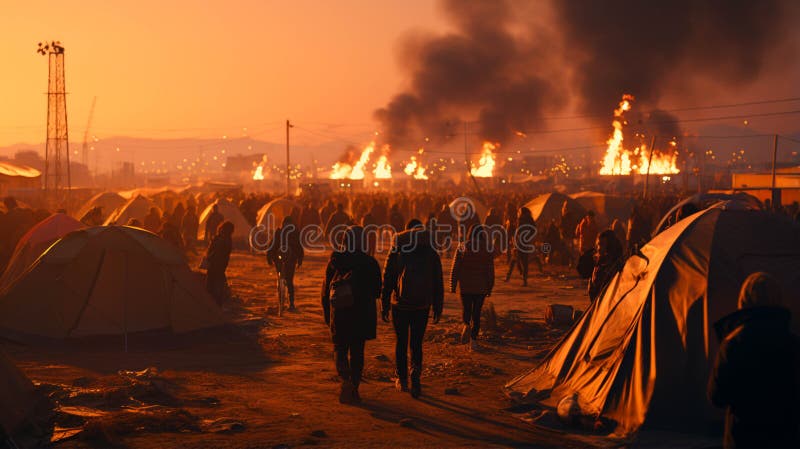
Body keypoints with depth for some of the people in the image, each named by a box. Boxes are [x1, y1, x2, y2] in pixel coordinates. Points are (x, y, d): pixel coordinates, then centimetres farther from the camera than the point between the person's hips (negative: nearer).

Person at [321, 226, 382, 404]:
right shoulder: (370, 262, -3)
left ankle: (345, 380, -15)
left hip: (339, 314, 0)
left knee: (340, 349, 10)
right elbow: (376, 291, 1)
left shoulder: (335, 261, -2)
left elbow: (326, 290, 2)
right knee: (357, 351, 10)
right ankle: (354, 389, 13)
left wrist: (327, 315, 11)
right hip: (363, 314, 1)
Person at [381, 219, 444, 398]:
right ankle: (415, 376, -12)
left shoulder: (396, 251, 0)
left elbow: (387, 279, 0)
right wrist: (438, 309, 9)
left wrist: (384, 306, 5)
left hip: (400, 304, 0)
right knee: (416, 343, 9)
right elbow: (438, 283, 3)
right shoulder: (431, 253, 3)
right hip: (422, 306, 0)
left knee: (401, 342, 15)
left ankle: (402, 380, 22)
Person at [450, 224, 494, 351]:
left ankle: (466, 325, -14)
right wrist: (490, 288, 6)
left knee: (466, 309, 16)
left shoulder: (462, 248, -2)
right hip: (481, 287, 0)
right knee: (476, 313, 9)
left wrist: (452, 286, 4)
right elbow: (490, 270, -2)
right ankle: (473, 340, 5)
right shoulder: (488, 249, -2)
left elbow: (455, 268, -2)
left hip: (465, 286, 0)